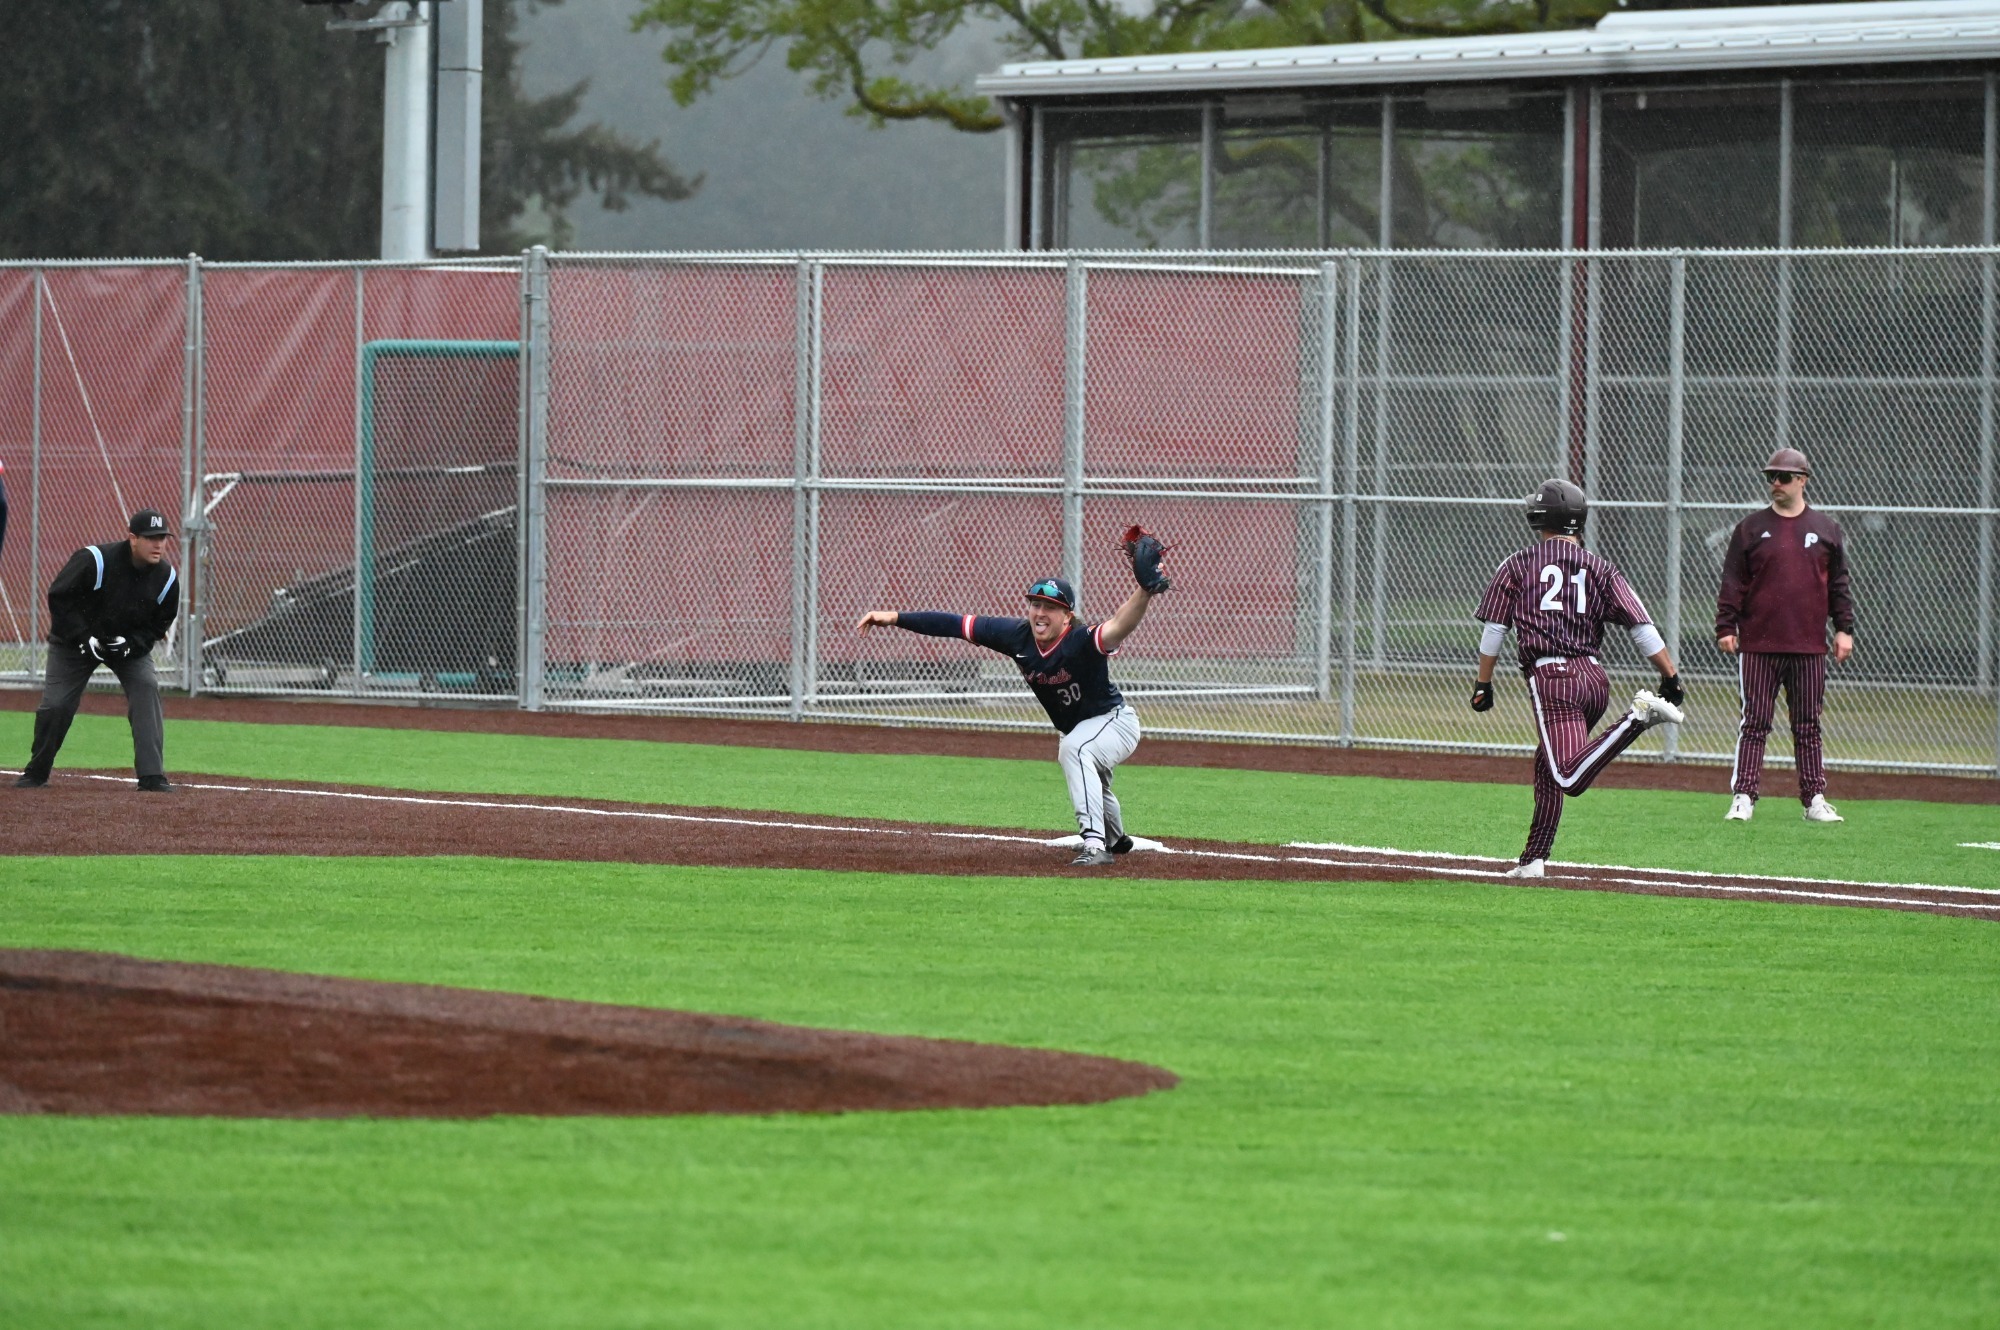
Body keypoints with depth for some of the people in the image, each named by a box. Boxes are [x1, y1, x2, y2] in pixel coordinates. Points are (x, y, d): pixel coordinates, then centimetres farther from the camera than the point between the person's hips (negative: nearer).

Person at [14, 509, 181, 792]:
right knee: (56, 704, -8)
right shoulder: (94, 561, -28)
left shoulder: (167, 578, -15)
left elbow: (160, 623, -2)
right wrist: (84, 638, -26)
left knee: (147, 688, -20)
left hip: (129, 642, 3)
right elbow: (59, 598, -19)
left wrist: (131, 643, -21)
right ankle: (36, 773, 17)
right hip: (75, 639, -2)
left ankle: (152, 776, -18)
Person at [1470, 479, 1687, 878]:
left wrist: (1483, 684, 15)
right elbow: (1641, 625, 4)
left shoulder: (1517, 565, 7)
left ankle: (1638, 717, -36)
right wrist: (1671, 677, 3)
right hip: (1593, 676, 5)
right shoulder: (1600, 568, 12)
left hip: (1550, 679, -5)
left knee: (1571, 779, -19)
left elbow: (1493, 631, 5)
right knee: (1549, 767, 21)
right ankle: (1534, 858, 19)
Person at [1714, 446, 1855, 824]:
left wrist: (1844, 628, 5)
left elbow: (1838, 584, 12)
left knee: (1808, 727, 6)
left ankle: (1815, 799, 10)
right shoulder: (1751, 529, 5)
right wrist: (1726, 628, -5)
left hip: (1809, 647, 1)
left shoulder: (1826, 530, 10)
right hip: (1758, 647, -1)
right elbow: (1733, 584, 3)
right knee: (1754, 723, -2)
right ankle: (1743, 797, -2)